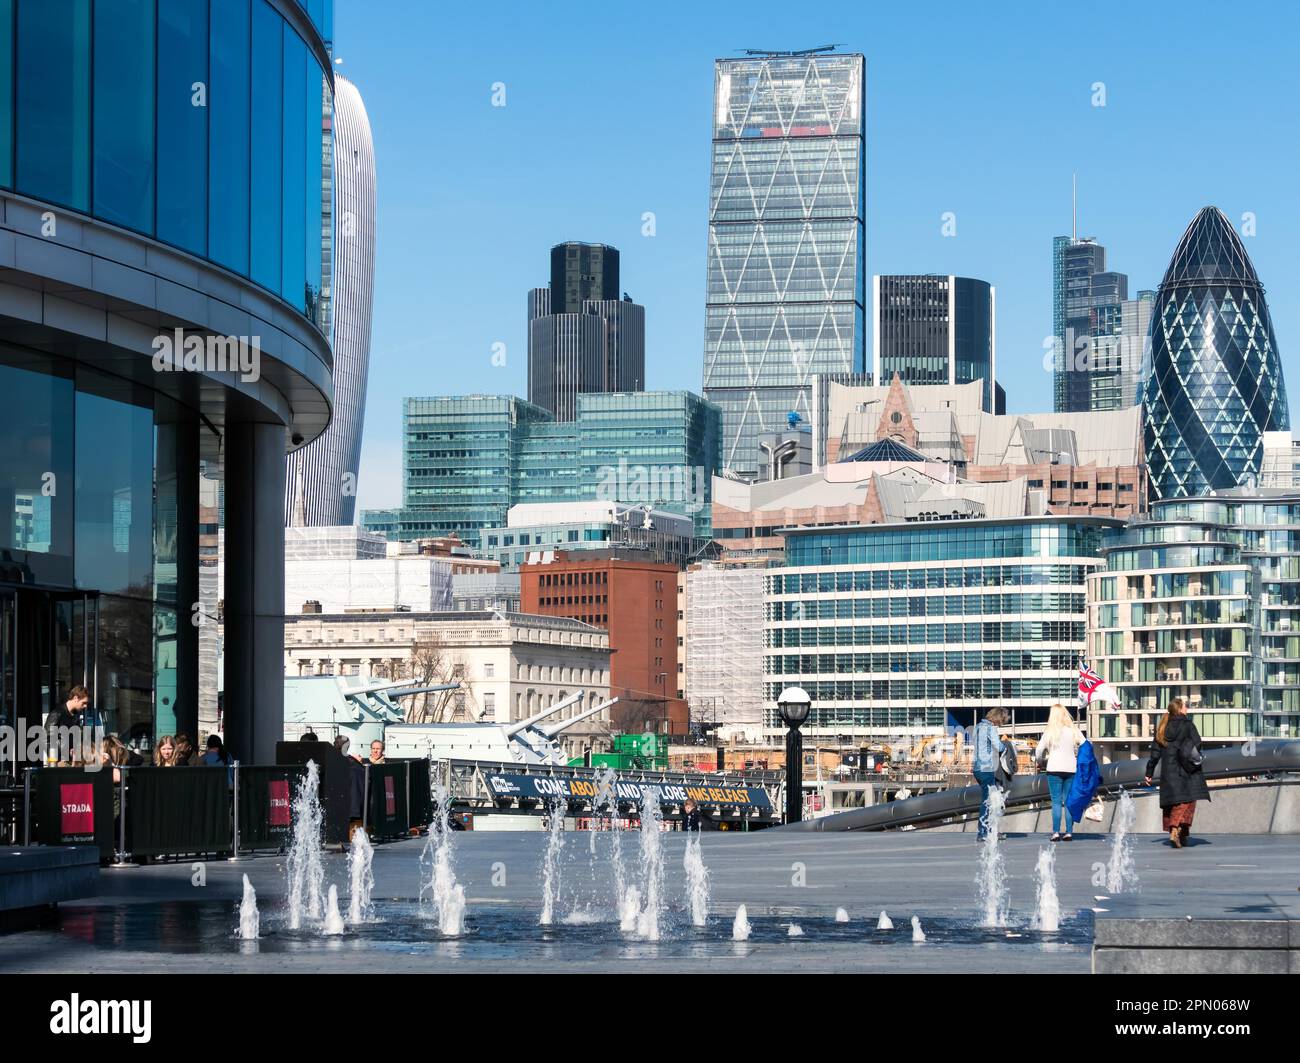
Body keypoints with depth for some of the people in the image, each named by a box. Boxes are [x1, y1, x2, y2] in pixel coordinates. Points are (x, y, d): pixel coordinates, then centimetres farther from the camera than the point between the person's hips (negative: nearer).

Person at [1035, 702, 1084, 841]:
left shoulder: (1050, 732, -2)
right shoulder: (1073, 730, 3)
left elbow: (1039, 751, -2)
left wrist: (1041, 762, 16)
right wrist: (1080, 760, 16)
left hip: (1054, 769, -2)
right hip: (1071, 769, 2)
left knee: (1056, 802, 0)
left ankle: (1056, 833, -6)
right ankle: (1069, 832, 4)